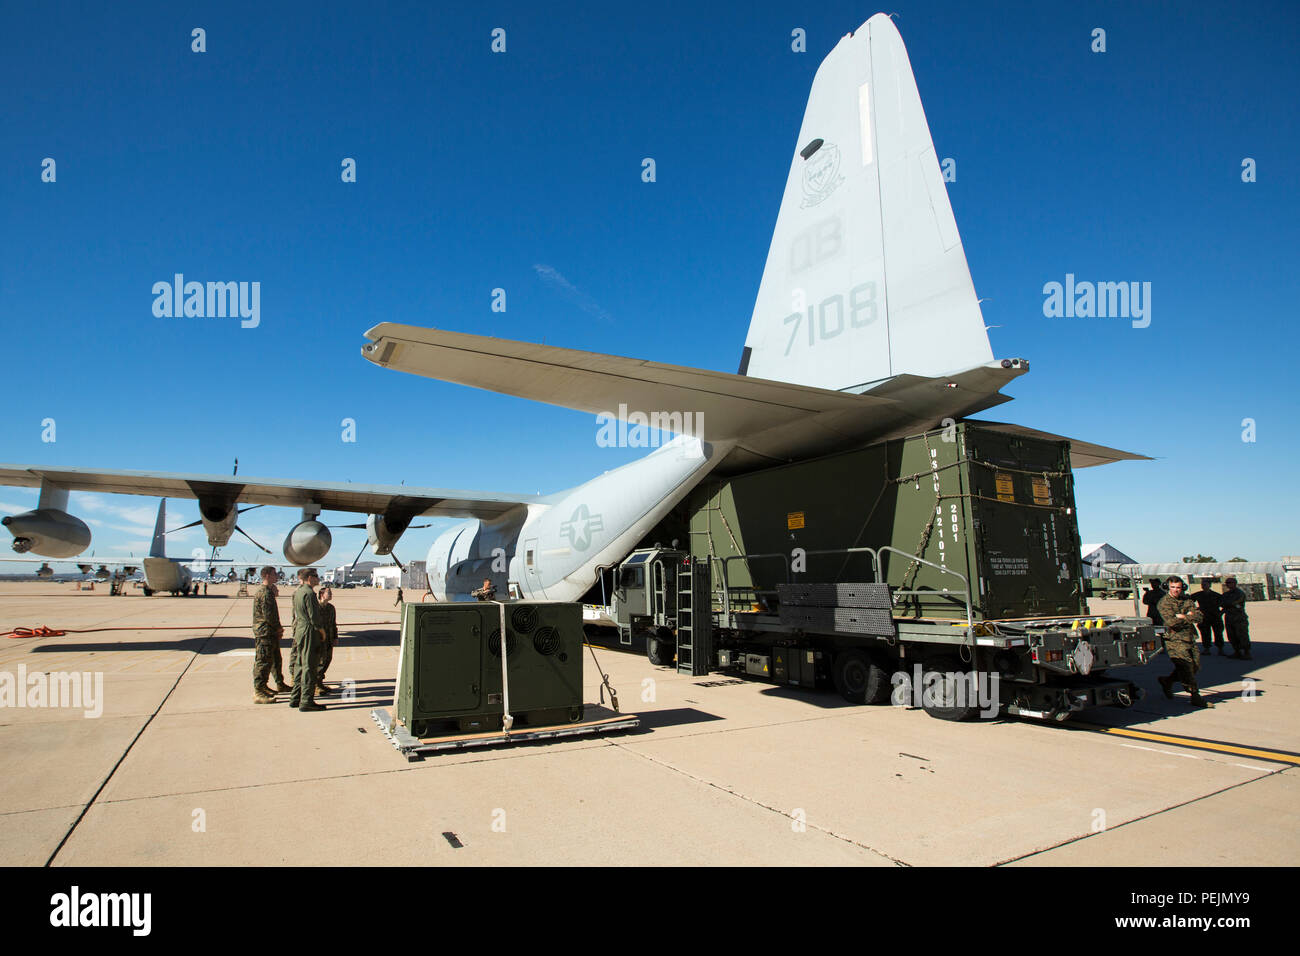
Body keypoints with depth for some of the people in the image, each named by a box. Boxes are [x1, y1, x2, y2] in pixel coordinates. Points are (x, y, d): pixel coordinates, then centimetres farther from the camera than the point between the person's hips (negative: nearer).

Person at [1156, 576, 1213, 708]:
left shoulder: (1187, 600, 12)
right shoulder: (1164, 603, -6)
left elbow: (1198, 617, -1)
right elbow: (1172, 622, -18)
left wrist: (1182, 616, -14)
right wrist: (1189, 617, -8)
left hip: (1190, 639, 7)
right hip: (1175, 640, -7)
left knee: (1195, 666, 11)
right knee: (1187, 667, -8)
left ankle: (1167, 682, 26)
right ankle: (1195, 697, 1)